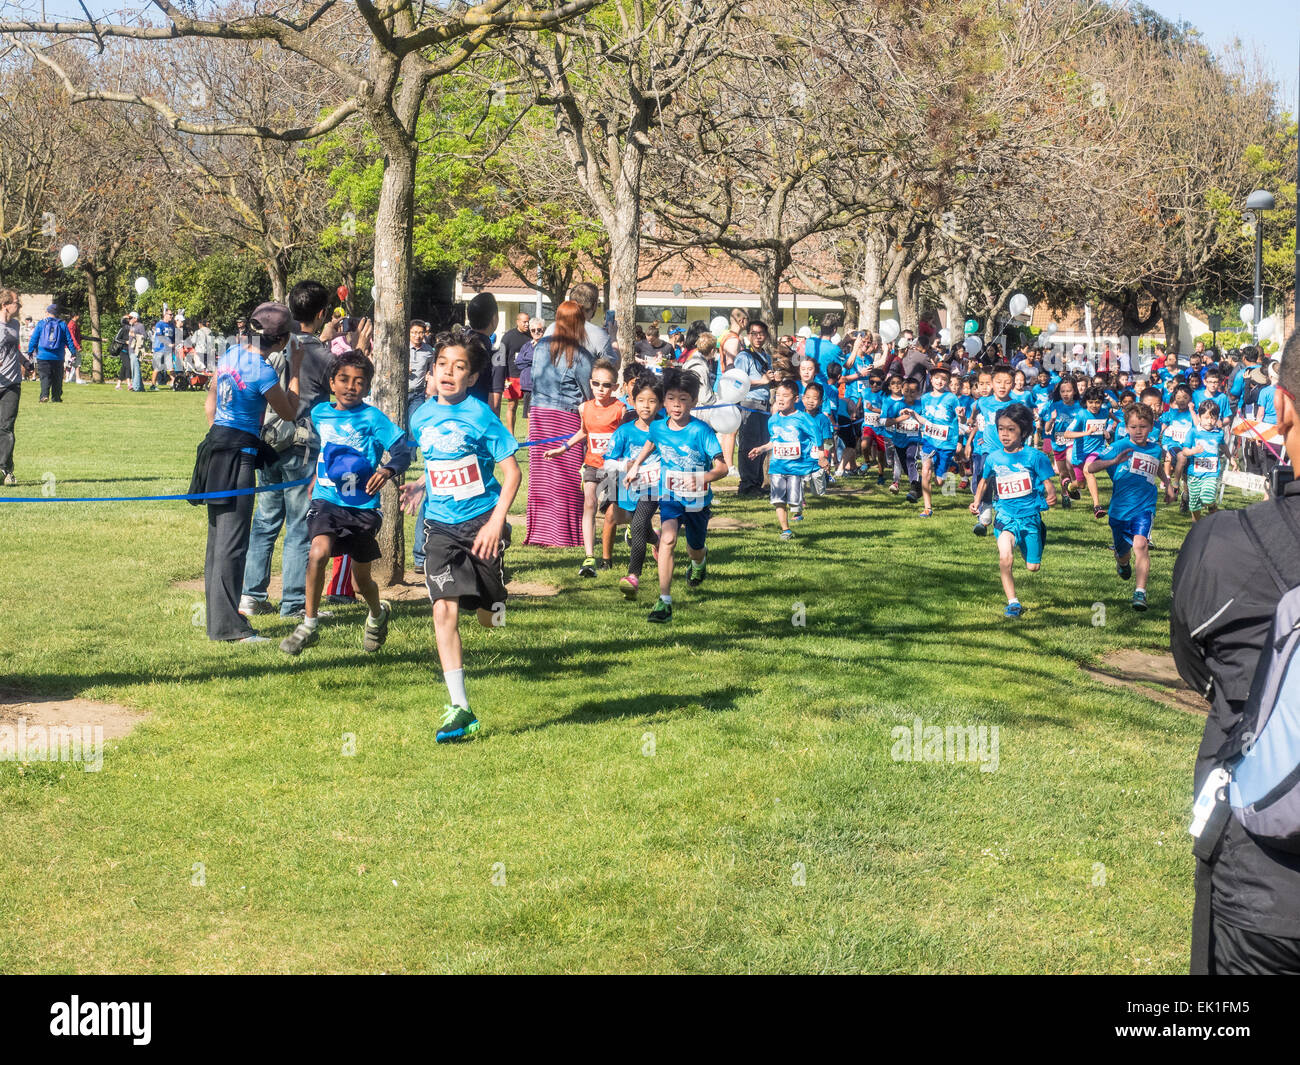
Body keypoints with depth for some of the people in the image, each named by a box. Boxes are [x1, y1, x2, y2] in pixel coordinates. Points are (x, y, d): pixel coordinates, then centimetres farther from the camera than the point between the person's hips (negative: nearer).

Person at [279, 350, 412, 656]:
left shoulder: (372, 418, -8)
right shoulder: (319, 413, 6)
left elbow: (402, 449, -16)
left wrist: (388, 470, -34)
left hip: (363, 506, -2)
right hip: (326, 499, 2)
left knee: (361, 579, 11)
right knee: (319, 552, -26)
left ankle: (378, 614, 45)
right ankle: (309, 624, -14)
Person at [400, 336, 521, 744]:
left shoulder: (480, 415, -10)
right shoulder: (422, 417, 4)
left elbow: (512, 472, -10)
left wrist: (496, 521, -17)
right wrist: (420, 487, 6)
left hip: (482, 521, -3)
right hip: (440, 524, 3)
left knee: (489, 617, 7)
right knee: (444, 609, -13)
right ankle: (459, 708, -11)